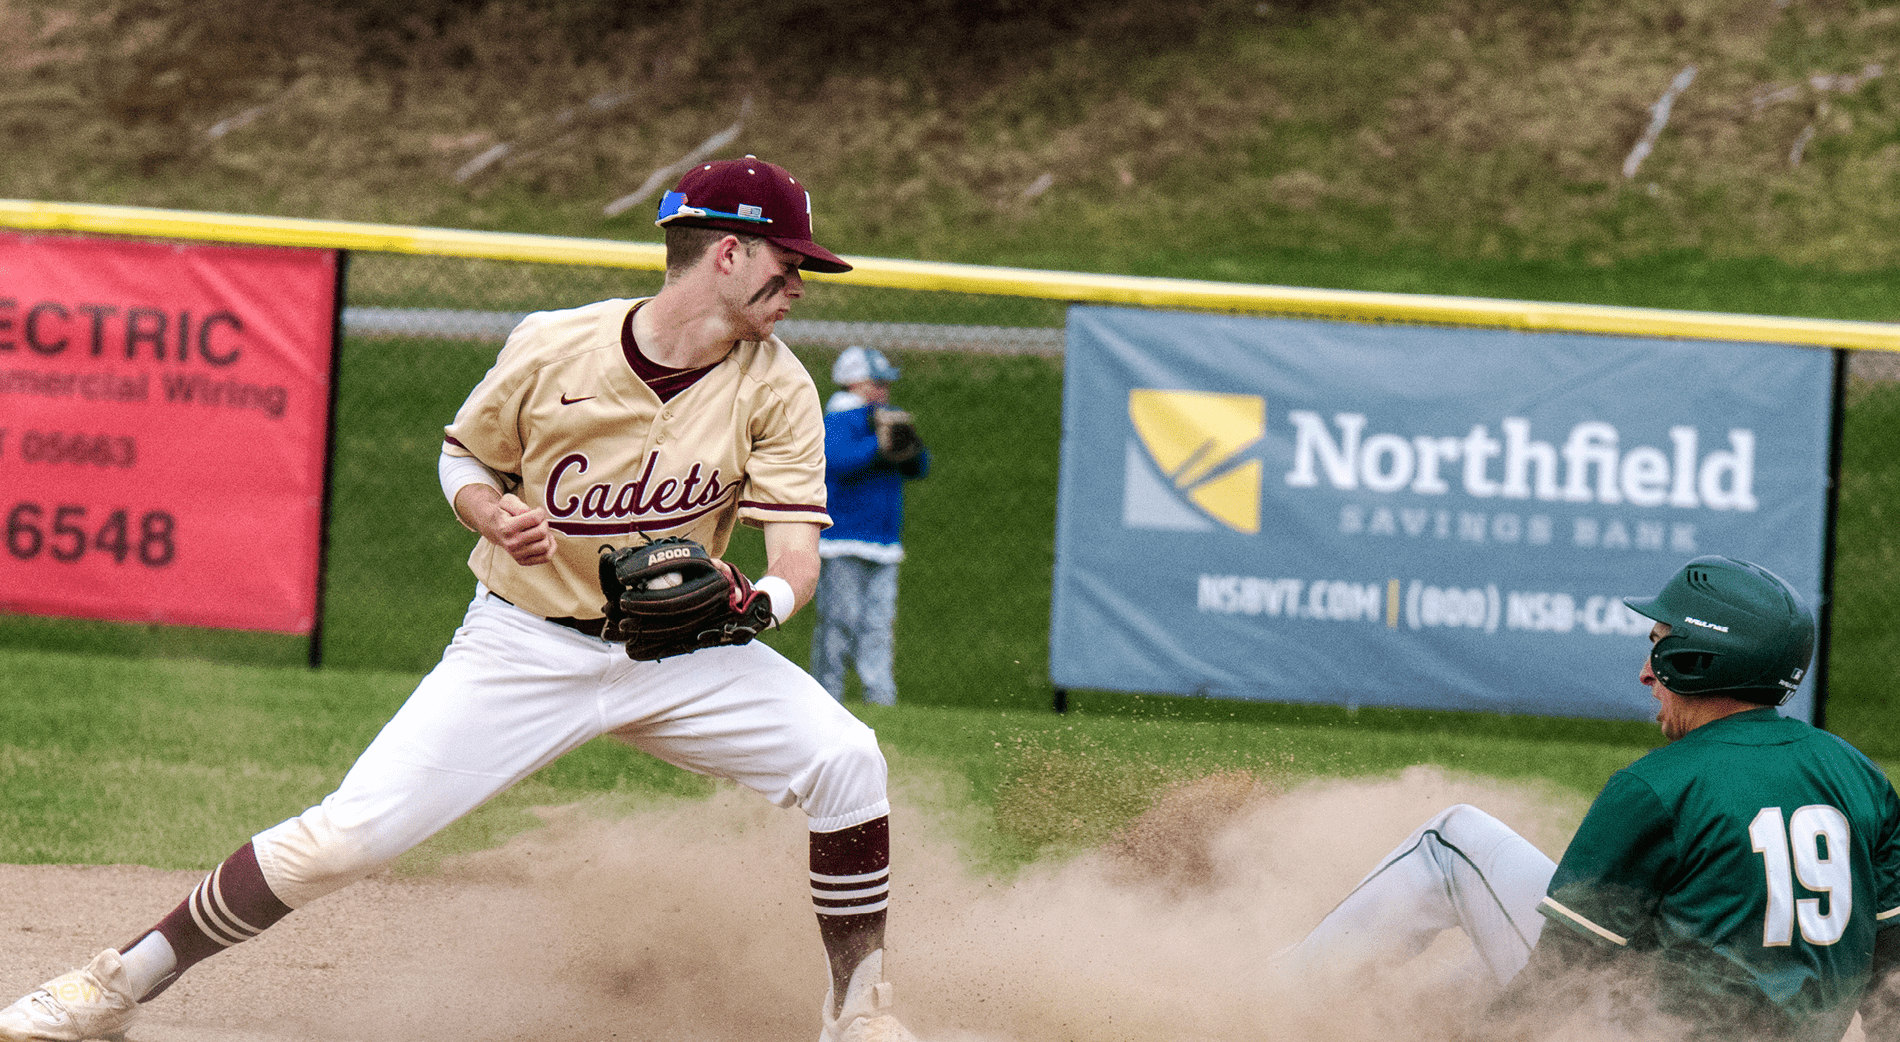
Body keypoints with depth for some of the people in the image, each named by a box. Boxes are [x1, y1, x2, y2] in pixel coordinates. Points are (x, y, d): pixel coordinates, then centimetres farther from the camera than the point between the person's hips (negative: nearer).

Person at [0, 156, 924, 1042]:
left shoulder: (776, 389, -9)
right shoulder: (552, 348, -14)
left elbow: (797, 557, -15)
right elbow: (465, 456, 4)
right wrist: (493, 514, -18)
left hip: (674, 649, 2)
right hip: (525, 644, -2)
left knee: (843, 761, -19)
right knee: (347, 834, -14)